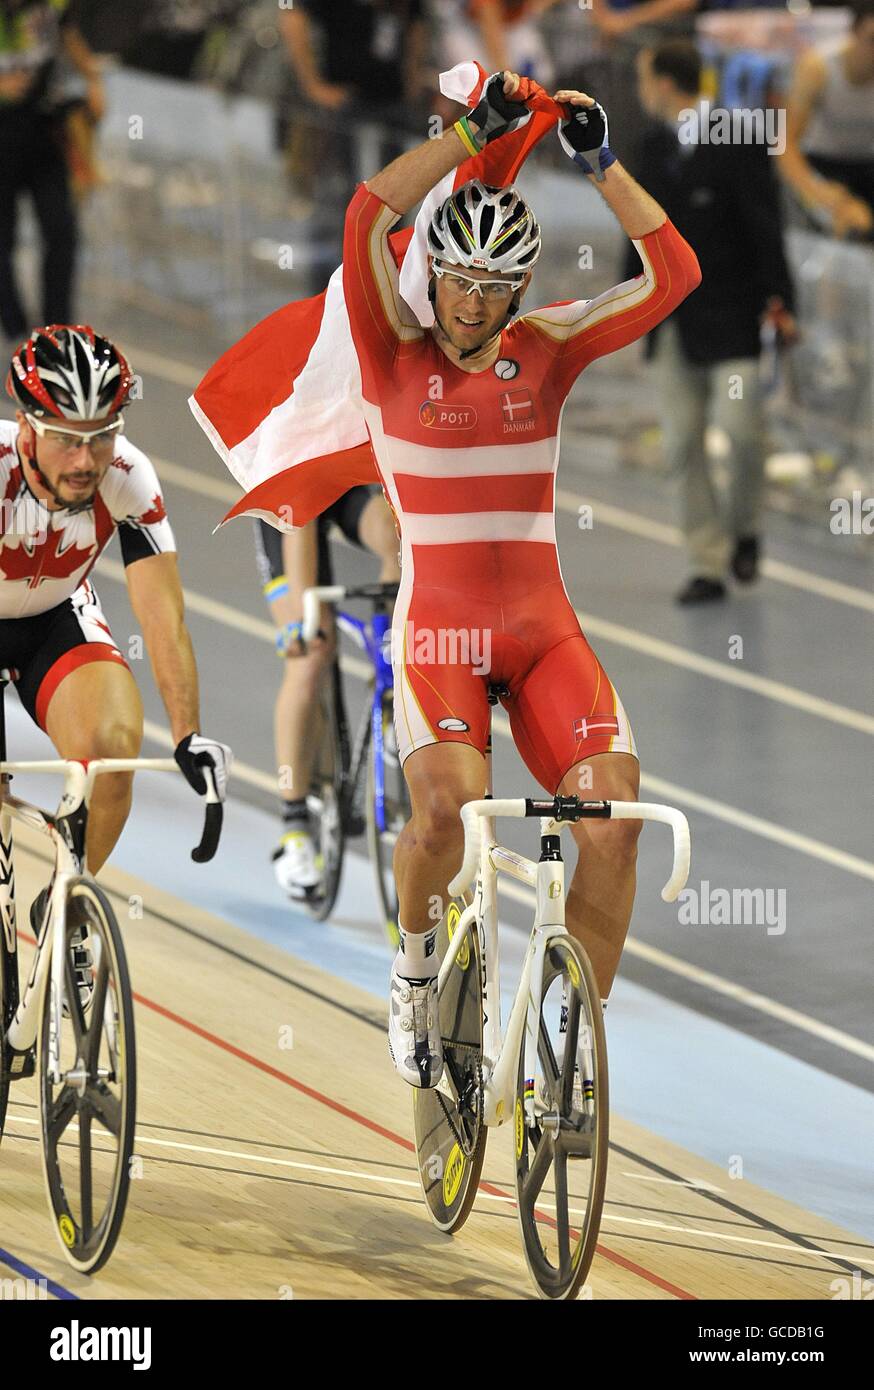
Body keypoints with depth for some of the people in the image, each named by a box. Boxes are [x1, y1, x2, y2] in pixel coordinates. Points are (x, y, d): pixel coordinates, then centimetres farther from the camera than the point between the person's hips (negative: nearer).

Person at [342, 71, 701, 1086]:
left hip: (545, 634, 3)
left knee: (614, 821, -18)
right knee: (449, 804, -30)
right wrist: (480, 129, -18)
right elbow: (367, 216, -17)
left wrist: (601, 163, -10)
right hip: (437, 630, -3)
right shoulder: (395, 354, 0)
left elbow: (673, 274, -4)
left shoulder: (544, 351, 6)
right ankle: (415, 969, 1)